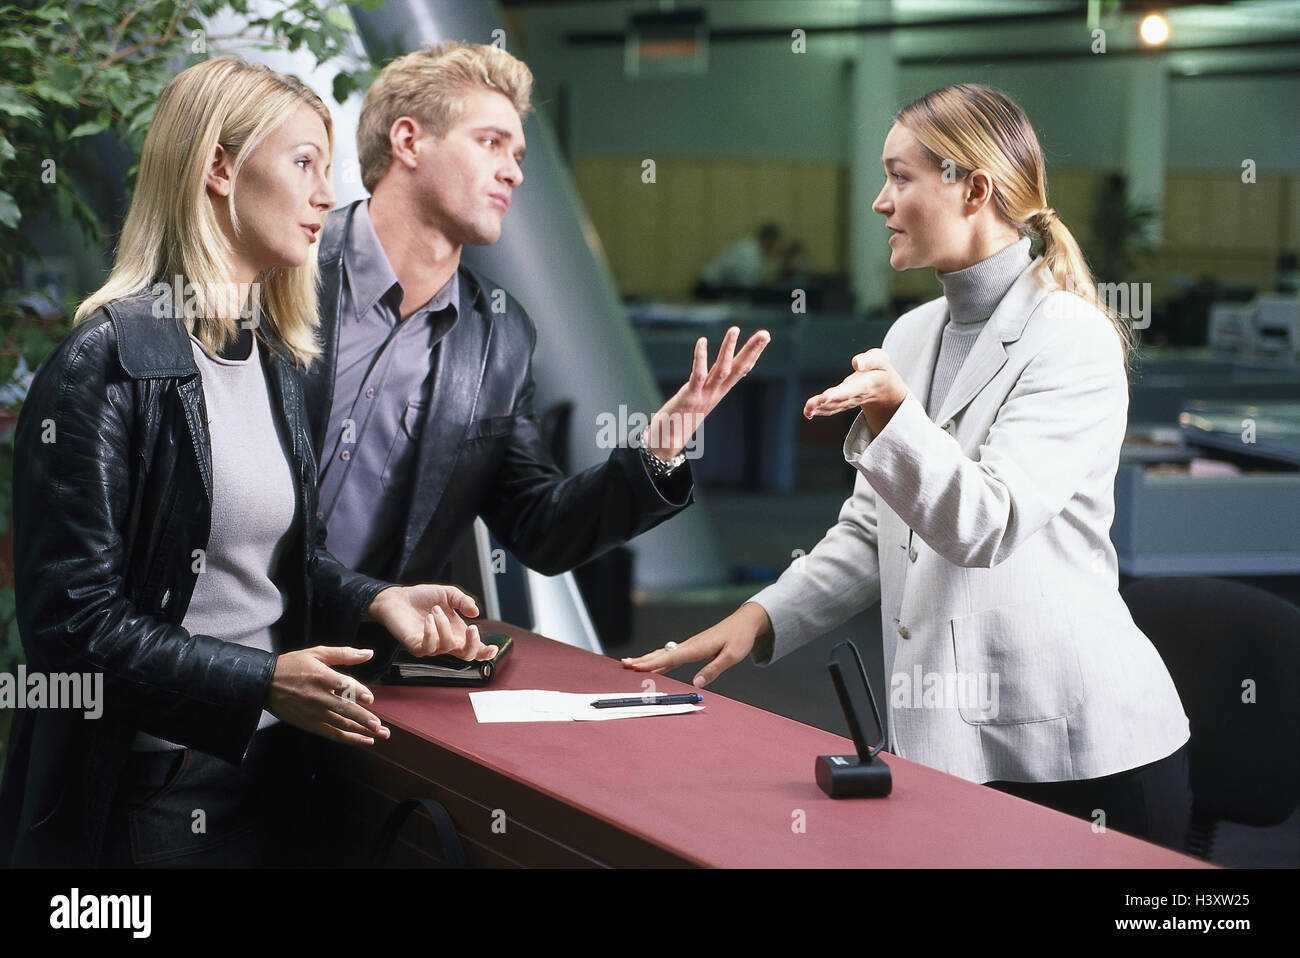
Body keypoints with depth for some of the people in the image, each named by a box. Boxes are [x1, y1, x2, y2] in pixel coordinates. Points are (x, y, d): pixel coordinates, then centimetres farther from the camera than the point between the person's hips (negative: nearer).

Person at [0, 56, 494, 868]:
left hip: (269, 771, 8)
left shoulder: (275, 359, 11)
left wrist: (375, 601, -1)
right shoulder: (105, 367, -15)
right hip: (150, 794, -8)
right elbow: (73, 624, -18)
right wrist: (260, 682, -24)